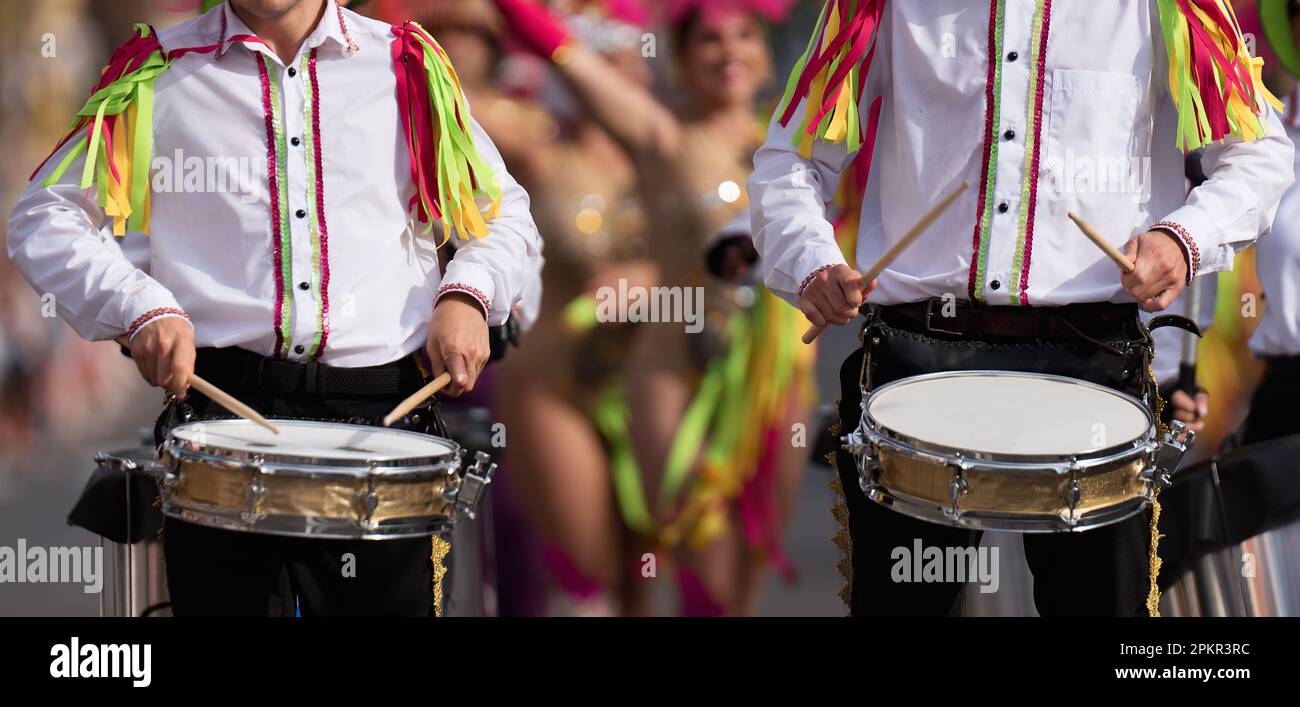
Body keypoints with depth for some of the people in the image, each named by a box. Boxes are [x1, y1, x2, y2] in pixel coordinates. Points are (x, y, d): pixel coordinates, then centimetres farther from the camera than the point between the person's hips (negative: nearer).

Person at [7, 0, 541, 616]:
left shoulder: (408, 67, 12)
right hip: (221, 406, -1)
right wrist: (139, 308, -10)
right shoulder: (159, 74, 9)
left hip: (382, 414, 1)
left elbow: (505, 214, 20)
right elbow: (42, 218, 7)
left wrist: (466, 295, -1)